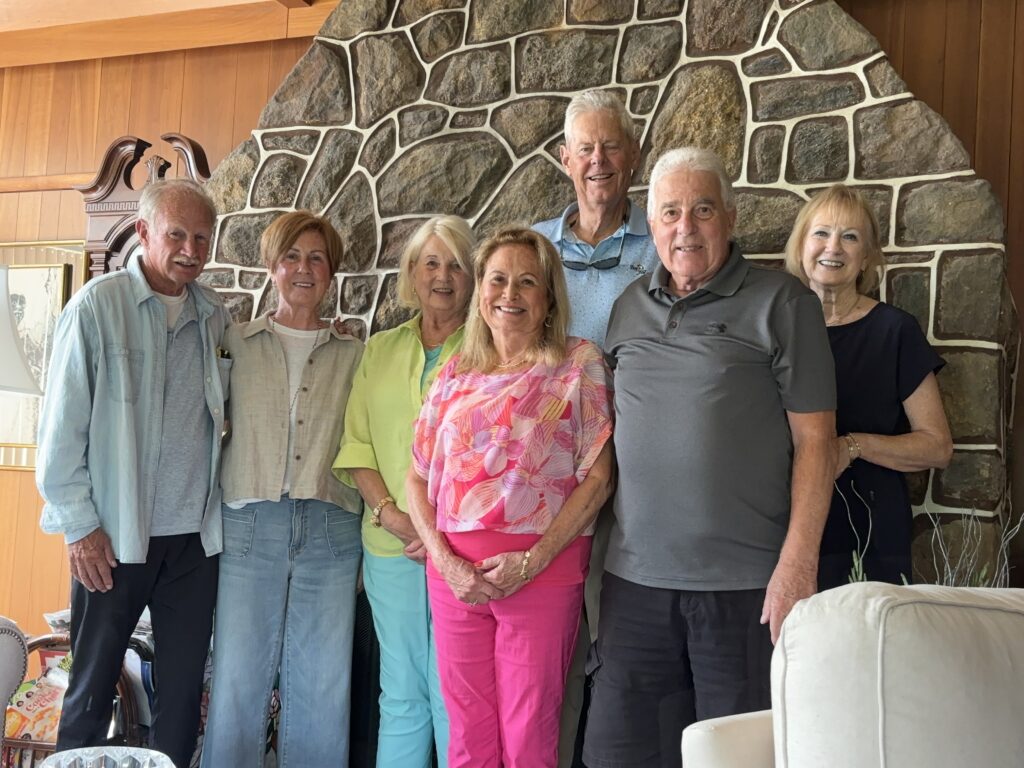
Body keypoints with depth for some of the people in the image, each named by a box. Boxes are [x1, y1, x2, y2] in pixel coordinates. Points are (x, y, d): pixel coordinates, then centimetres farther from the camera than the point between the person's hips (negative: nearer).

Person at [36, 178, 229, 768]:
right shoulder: (99, 305, -7)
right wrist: (81, 526, -8)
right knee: (92, 689, 9)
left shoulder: (216, 317, 6)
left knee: (185, 687, 12)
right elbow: (62, 426, -7)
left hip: (196, 538, 4)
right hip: (112, 539, -4)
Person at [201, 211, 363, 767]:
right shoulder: (236, 344, 7)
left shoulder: (354, 356, 9)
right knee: (238, 677, 4)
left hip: (330, 528, 1)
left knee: (322, 682, 7)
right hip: (249, 525, -1)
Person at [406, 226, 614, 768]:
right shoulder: (455, 375, 11)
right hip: (454, 573, 4)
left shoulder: (579, 364, 0)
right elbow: (418, 478, 10)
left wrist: (532, 560, -12)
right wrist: (445, 560, -5)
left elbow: (598, 478, -6)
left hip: (542, 573, -3)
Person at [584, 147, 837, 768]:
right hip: (636, 576, 5)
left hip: (745, 581, -4)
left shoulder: (781, 303, -3)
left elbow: (814, 441, -6)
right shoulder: (629, 308, 11)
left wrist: (798, 564, -13)